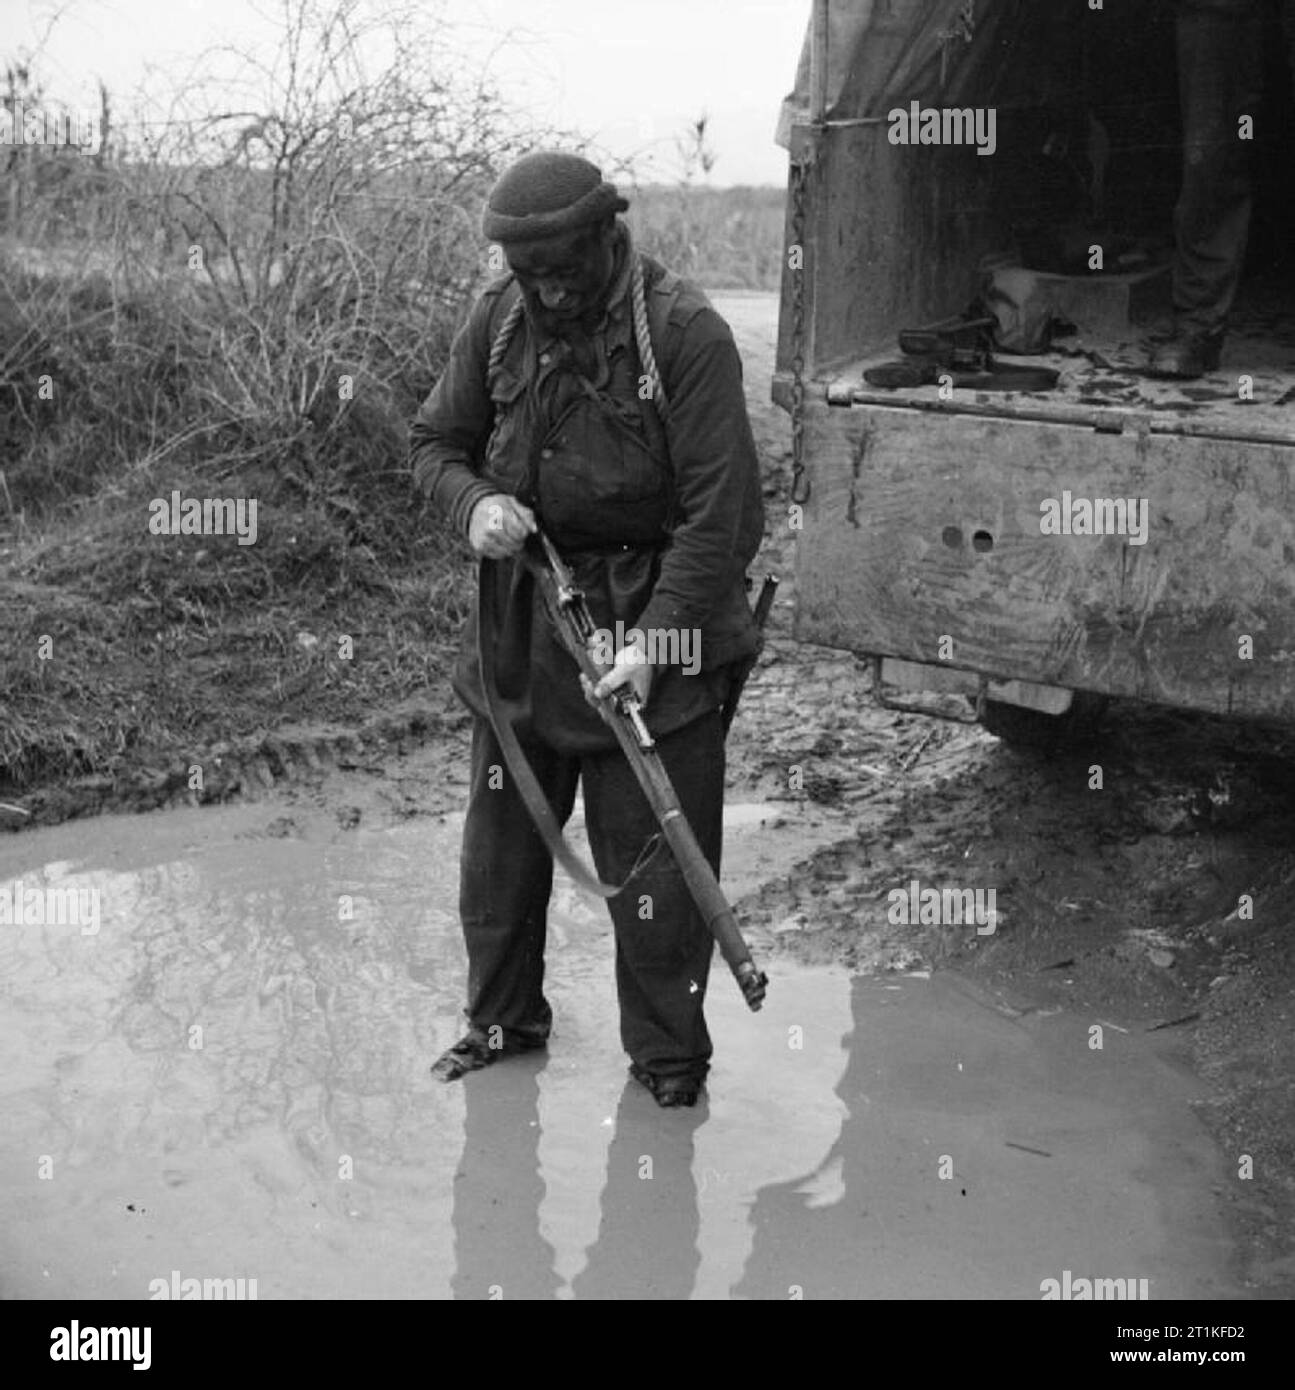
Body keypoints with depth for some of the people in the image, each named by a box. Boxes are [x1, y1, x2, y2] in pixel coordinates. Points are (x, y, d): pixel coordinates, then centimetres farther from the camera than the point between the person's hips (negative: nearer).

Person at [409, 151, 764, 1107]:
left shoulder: (687, 334, -15)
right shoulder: (500, 321, 1)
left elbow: (720, 510, -17)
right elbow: (434, 442, 11)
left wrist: (655, 638, -23)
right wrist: (473, 503, -12)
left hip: (651, 614, -5)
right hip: (520, 618, 5)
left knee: (656, 859, 2)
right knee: (500, 842, 15)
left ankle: (667, 1053, 20)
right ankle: (502, 1020, 35)